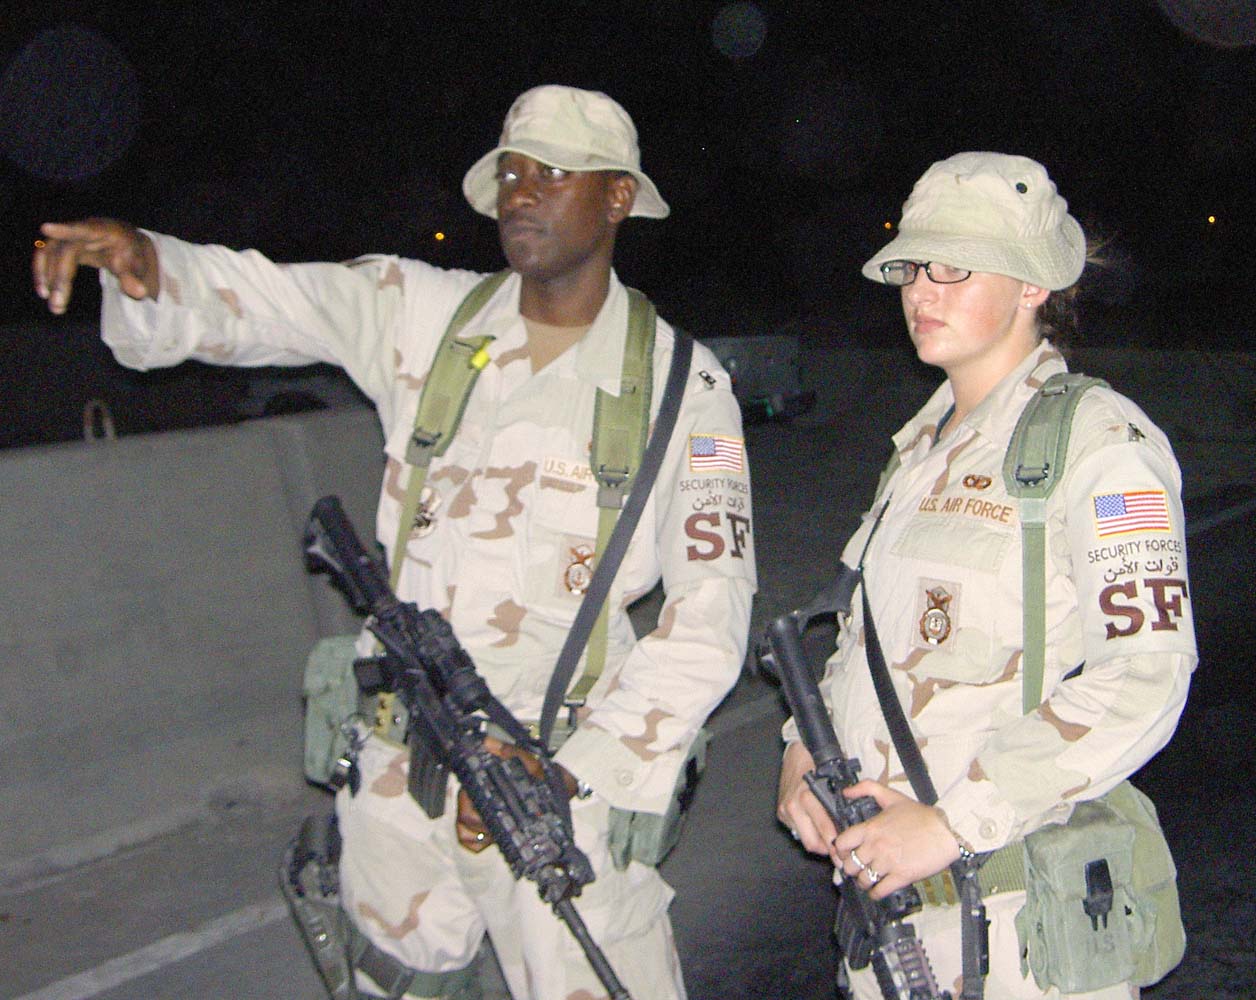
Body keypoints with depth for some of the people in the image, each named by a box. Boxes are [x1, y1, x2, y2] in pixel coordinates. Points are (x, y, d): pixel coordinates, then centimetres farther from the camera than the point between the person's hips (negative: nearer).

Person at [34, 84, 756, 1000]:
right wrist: (140, 261, -27)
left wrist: (576, 771, -16)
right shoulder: (423, 314, 1)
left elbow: (710, 615, -9)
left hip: (567, 785, -3)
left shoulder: (683, 385, -7)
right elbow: (245, 299, -5)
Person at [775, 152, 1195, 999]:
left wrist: (957, 822, -21)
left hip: (1013, 890, -7)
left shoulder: (1099, 440, -12)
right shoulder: (929, 438, 11)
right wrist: (805, 746, 1)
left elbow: (1145, 677, -20)